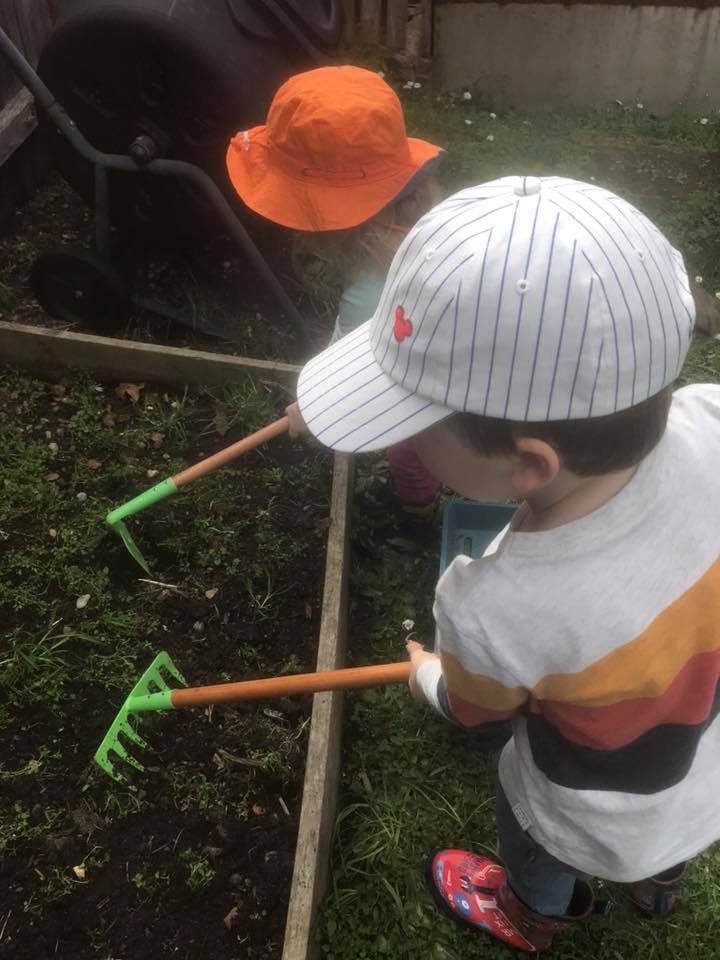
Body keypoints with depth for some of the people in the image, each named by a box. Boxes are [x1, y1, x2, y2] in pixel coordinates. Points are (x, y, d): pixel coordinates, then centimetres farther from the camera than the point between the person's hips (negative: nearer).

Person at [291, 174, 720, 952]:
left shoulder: (495, 612, -44)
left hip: (600, 830, -3)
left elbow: (472, 708, -17)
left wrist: (427, 676, 5)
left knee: (537, 868, 36)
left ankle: (536, 919, 70)